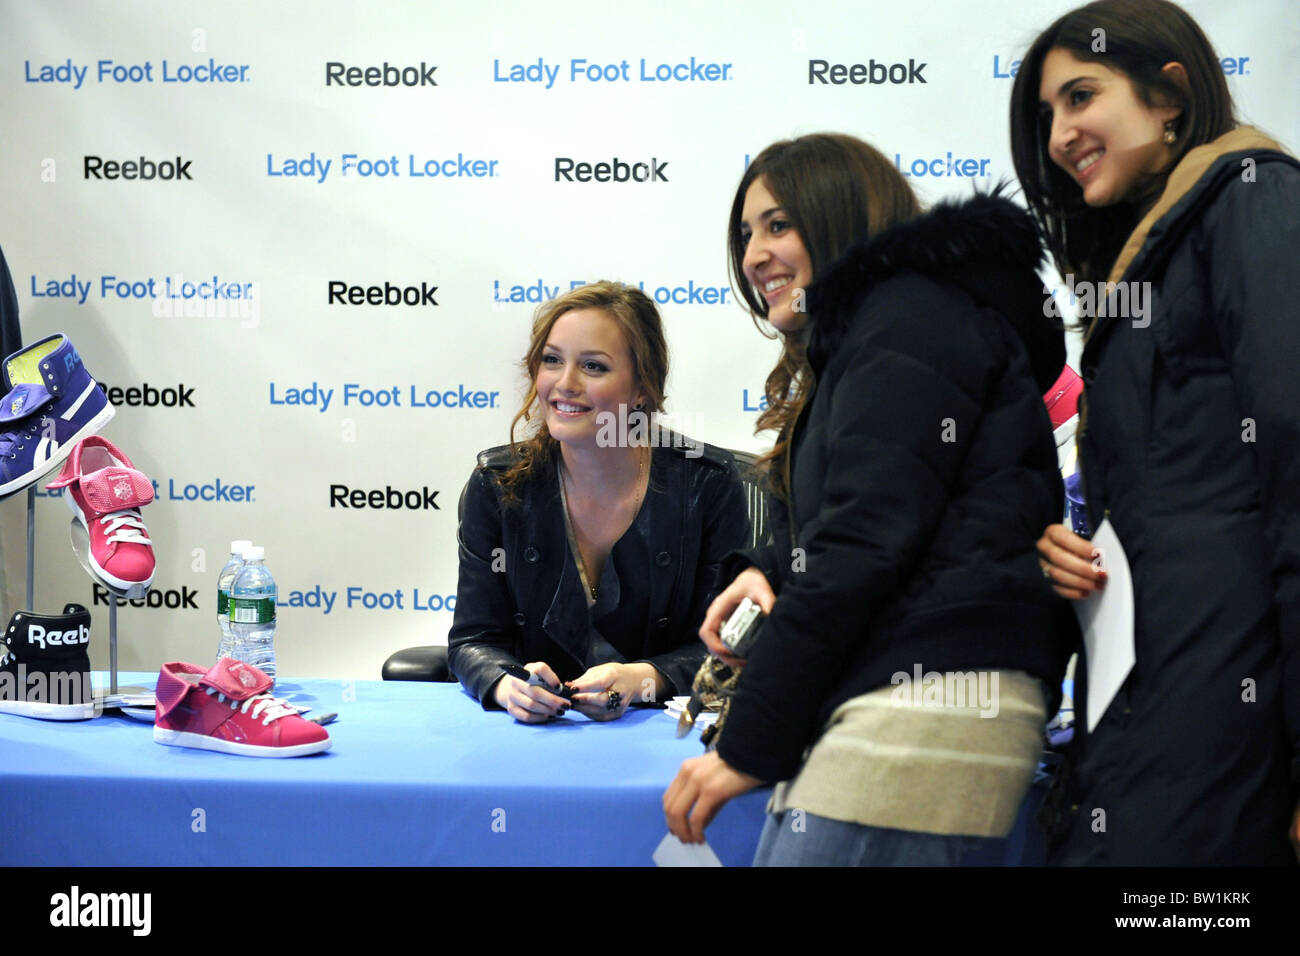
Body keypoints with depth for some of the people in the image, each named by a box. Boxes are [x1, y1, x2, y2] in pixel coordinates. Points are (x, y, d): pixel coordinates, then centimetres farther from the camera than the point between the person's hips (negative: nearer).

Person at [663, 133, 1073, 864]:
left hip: (929, 698, -9)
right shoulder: (848, 348, 30)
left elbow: (870, 535, -12)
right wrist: (768, 574, 5)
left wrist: (750, 746, -12)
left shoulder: (911, 315, -1)